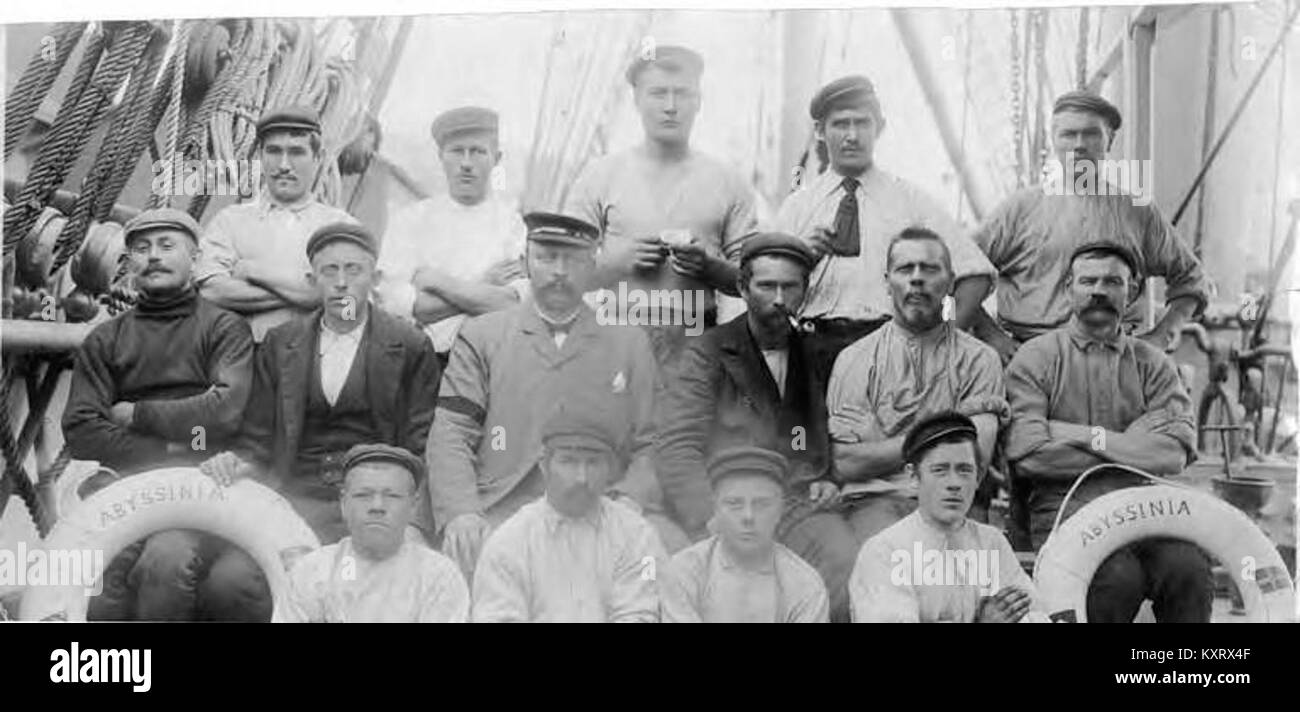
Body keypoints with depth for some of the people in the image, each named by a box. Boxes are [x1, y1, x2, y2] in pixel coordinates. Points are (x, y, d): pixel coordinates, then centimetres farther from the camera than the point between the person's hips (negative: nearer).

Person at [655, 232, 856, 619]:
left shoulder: (817, 357, 19)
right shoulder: (704, 357, 8)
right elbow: (676, 450, -4)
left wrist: (830, 480, 7)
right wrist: (716, 530, -19)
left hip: (803, 506, 3)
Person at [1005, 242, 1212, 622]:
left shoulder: (1152, 363, 16)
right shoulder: (1036, 357, 6)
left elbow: (1176, 451, 0)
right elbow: (1026, 453, -9)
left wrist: (1095, 438, -8)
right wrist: (1132, 446, -2)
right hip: (1065, 509, -3)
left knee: (1189, 570, -28)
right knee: (1121, 578, -31)